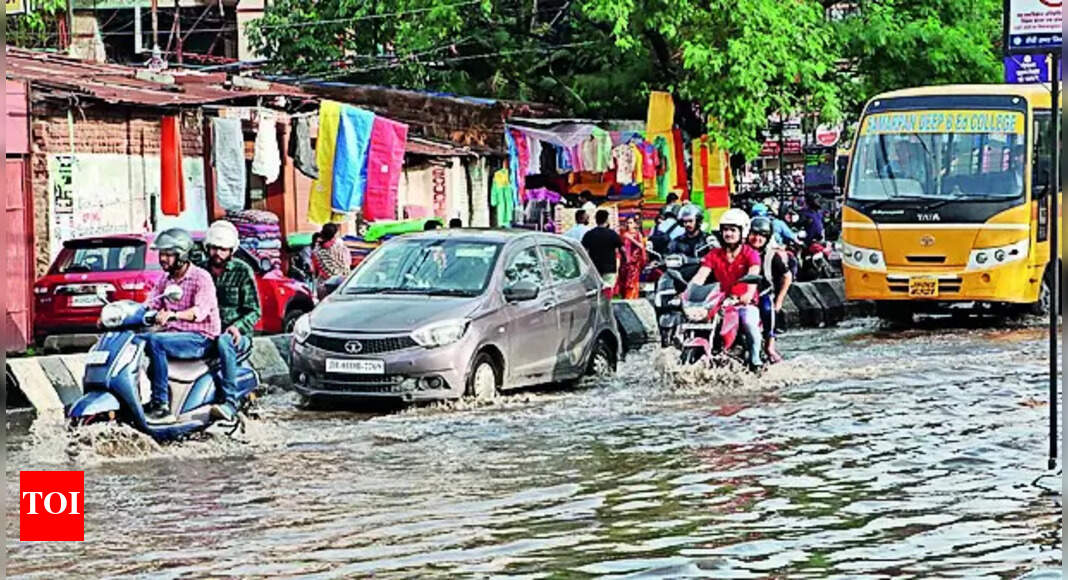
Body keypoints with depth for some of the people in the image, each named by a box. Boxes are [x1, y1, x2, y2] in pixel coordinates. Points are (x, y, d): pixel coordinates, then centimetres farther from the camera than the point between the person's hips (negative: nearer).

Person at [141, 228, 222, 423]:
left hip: (200, 338, -7)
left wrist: (172, 315, -42)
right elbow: (149, 305, 6)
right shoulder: (165, 280, 15)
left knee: (155, 342, -31)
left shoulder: (201, 278, -9)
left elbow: (201, 310, -24)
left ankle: (161, 405, -32)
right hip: (173, 334, 7)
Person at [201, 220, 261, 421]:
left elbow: (254, 311, 0)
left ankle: (231, 401, -42)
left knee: (223, 342, -39)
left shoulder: (242, 271, 3)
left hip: (236, 334, -4)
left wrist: (238, 327, -19)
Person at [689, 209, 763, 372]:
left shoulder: (750, 254, -2)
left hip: (745, 302, -3)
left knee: (750, 322, -35)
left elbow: (753, 275, -21)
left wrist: (749, 294, -42)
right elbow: (700, 276, -3)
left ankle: (755, 361, -16)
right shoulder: (714, 255, 9)